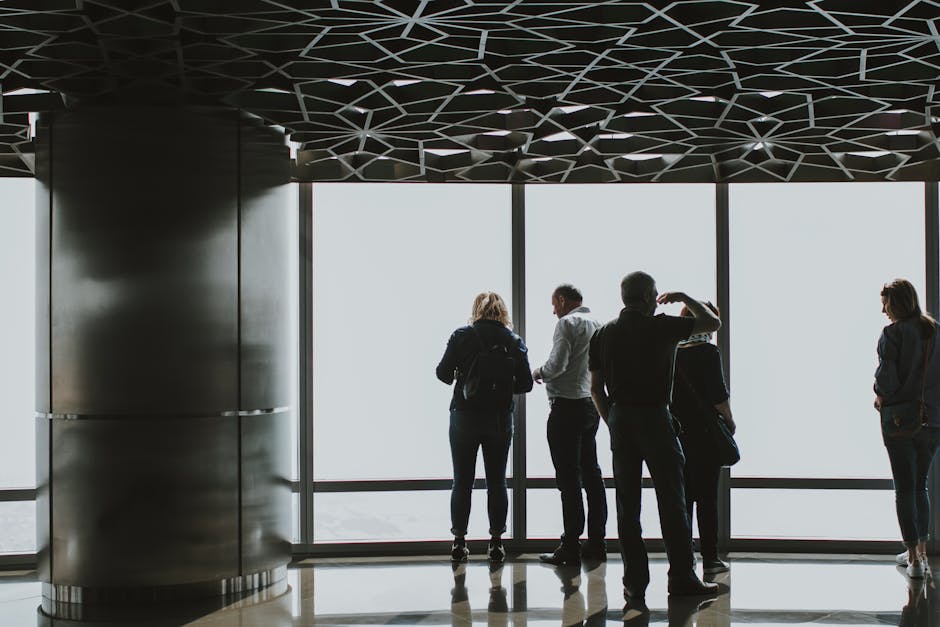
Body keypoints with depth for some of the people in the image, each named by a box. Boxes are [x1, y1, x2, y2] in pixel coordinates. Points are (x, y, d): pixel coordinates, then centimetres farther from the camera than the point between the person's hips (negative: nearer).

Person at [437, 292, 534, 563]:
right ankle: (496, 542, 11)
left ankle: (459, 541, 11)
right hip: (500, 418, 1)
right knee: (497, 482, 10)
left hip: (464, 415, -1)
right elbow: (526, 383, -3)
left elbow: (443, 372, -6)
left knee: (462, 482, 9)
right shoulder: (514, 341, -1)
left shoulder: (462, 336, -5)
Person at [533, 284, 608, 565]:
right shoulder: (597, 324, 14)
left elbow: (557, 365, -19)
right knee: (591, 473, 12)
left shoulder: (567, 323, -9)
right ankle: (596, 541, 15)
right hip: (592, 405, 8)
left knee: (568, 478, -6)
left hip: (567, 406, -8)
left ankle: (570, 547, -5)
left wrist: (538, 372, 1)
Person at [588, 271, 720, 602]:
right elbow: (712, 323, 2)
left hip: (619, 418, 4)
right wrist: (684, 298, 15)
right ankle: (681, 577, 6)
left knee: (627, 505, 6)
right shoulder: (659, 327, -6)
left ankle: (635, 582, 5)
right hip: (654, 416, -4)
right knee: (671, 500, 3)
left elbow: (596, 388, 8)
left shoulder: (603, 334, 7)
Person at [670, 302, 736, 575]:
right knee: (707, 497, 2)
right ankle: (709, 558, 4)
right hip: (705, 432, -5)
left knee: (682, 495, 11)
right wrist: (729, 420, 2)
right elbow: (719, 395, -14)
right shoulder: (708, 353, -12)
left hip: (676, 431, 5)